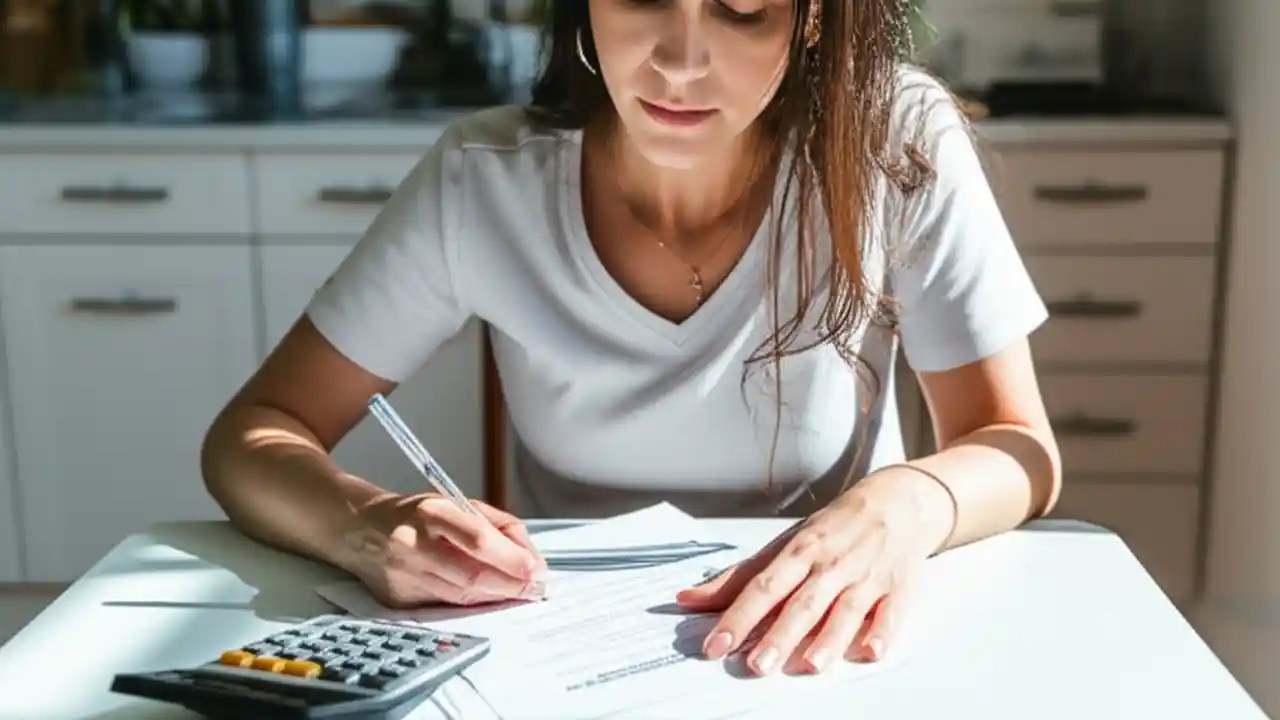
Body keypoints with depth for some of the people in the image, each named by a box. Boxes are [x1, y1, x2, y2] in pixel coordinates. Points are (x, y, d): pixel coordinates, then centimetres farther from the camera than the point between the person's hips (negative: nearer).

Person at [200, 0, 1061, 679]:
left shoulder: (900, 145, -15)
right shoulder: (482, 180, -13)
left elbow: (1018, 449, -11)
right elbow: (251, 436, -8)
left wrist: (909, 503, -34)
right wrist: (366, 525, -31)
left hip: (822, 649, 2)